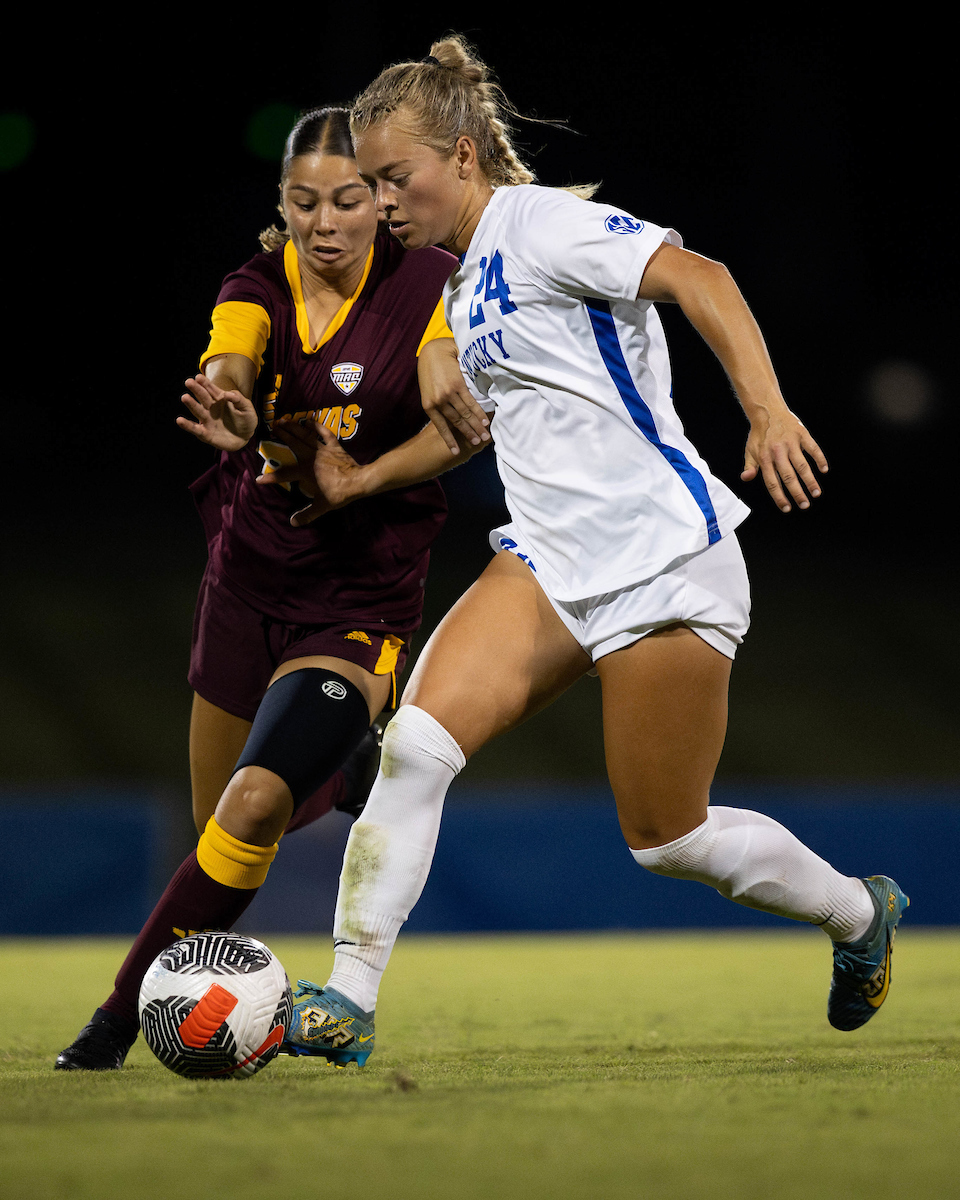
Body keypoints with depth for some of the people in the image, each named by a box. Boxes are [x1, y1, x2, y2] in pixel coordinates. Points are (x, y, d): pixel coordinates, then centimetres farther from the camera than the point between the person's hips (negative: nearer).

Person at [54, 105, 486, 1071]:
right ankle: (344, 758, 47)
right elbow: (224, 376, -25)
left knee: (256, 805, -22)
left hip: (360, 599, -4)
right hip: (247, 574, 4)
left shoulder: (427, 286, -10)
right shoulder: (258, 287, -4)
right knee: (218, 822, 14)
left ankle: (120, 1018, -12)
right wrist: (231, 416, -50)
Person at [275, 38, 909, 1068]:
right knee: (417, 741, -15)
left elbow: (696, 277, -26)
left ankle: (861, 913, 30)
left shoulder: (541, 223, -12)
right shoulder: (464, 282, 15)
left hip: (663, 563, -8)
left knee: (666, 840, 3)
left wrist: (768, 411, -38)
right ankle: (346, 1002, -14)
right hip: (548, 559, 8)